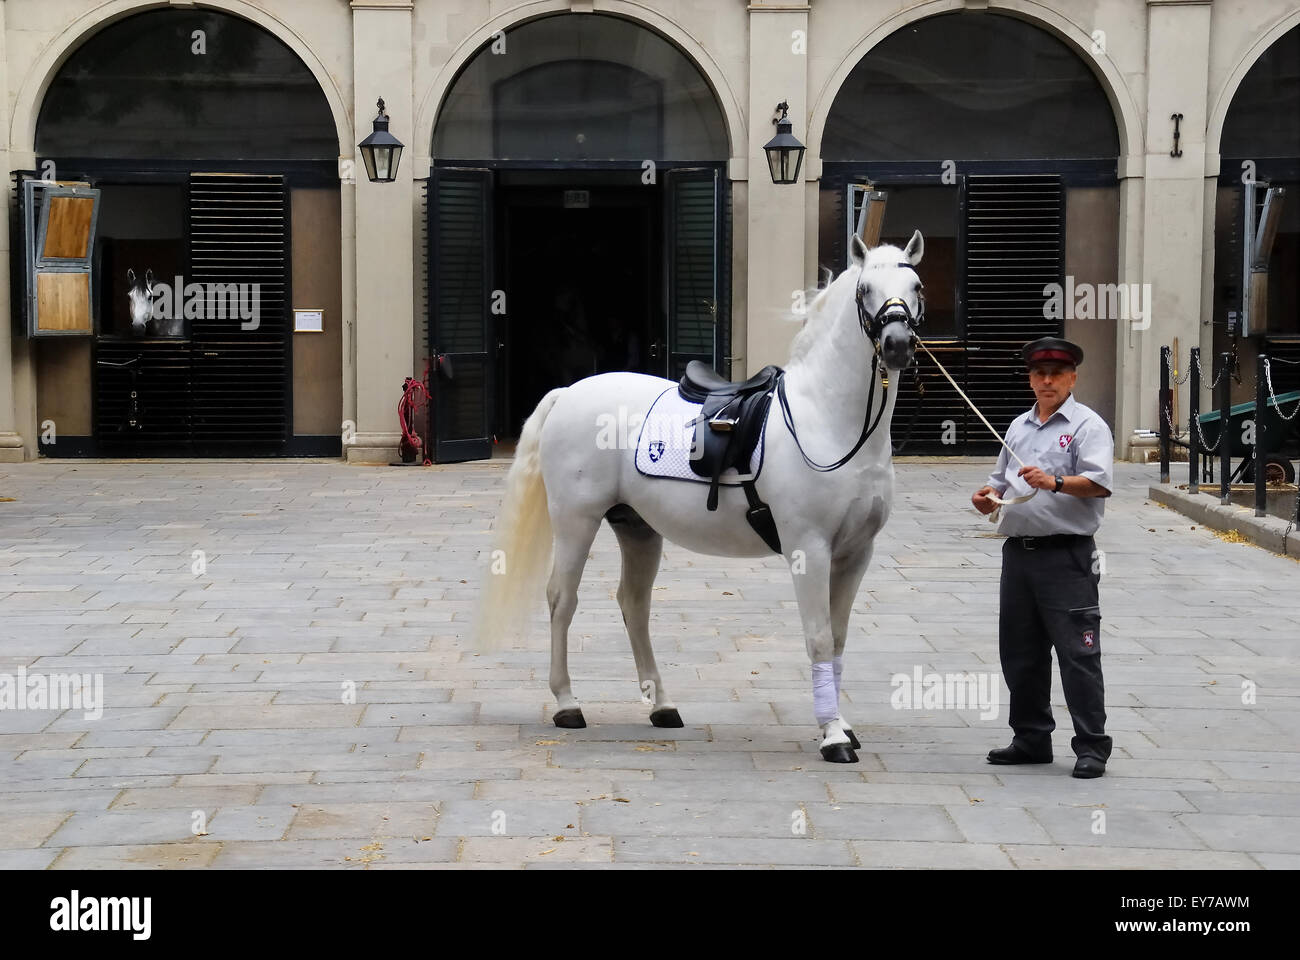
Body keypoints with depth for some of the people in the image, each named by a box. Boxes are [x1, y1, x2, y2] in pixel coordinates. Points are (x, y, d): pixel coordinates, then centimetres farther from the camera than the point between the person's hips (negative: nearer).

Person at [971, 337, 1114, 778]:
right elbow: (1002, 480, 26)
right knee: (1020, 653, 12)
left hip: (1066, 557, -7)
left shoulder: (1087, 425, -2)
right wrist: (988, 495, 3)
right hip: (1018, 554, 7)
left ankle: (1092, 748, -4)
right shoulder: (1019, 426, 19)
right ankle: (1031, 739, 22)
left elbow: (1100, 483, -16)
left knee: (1078, 654, -8)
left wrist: (1055, 482, -32)